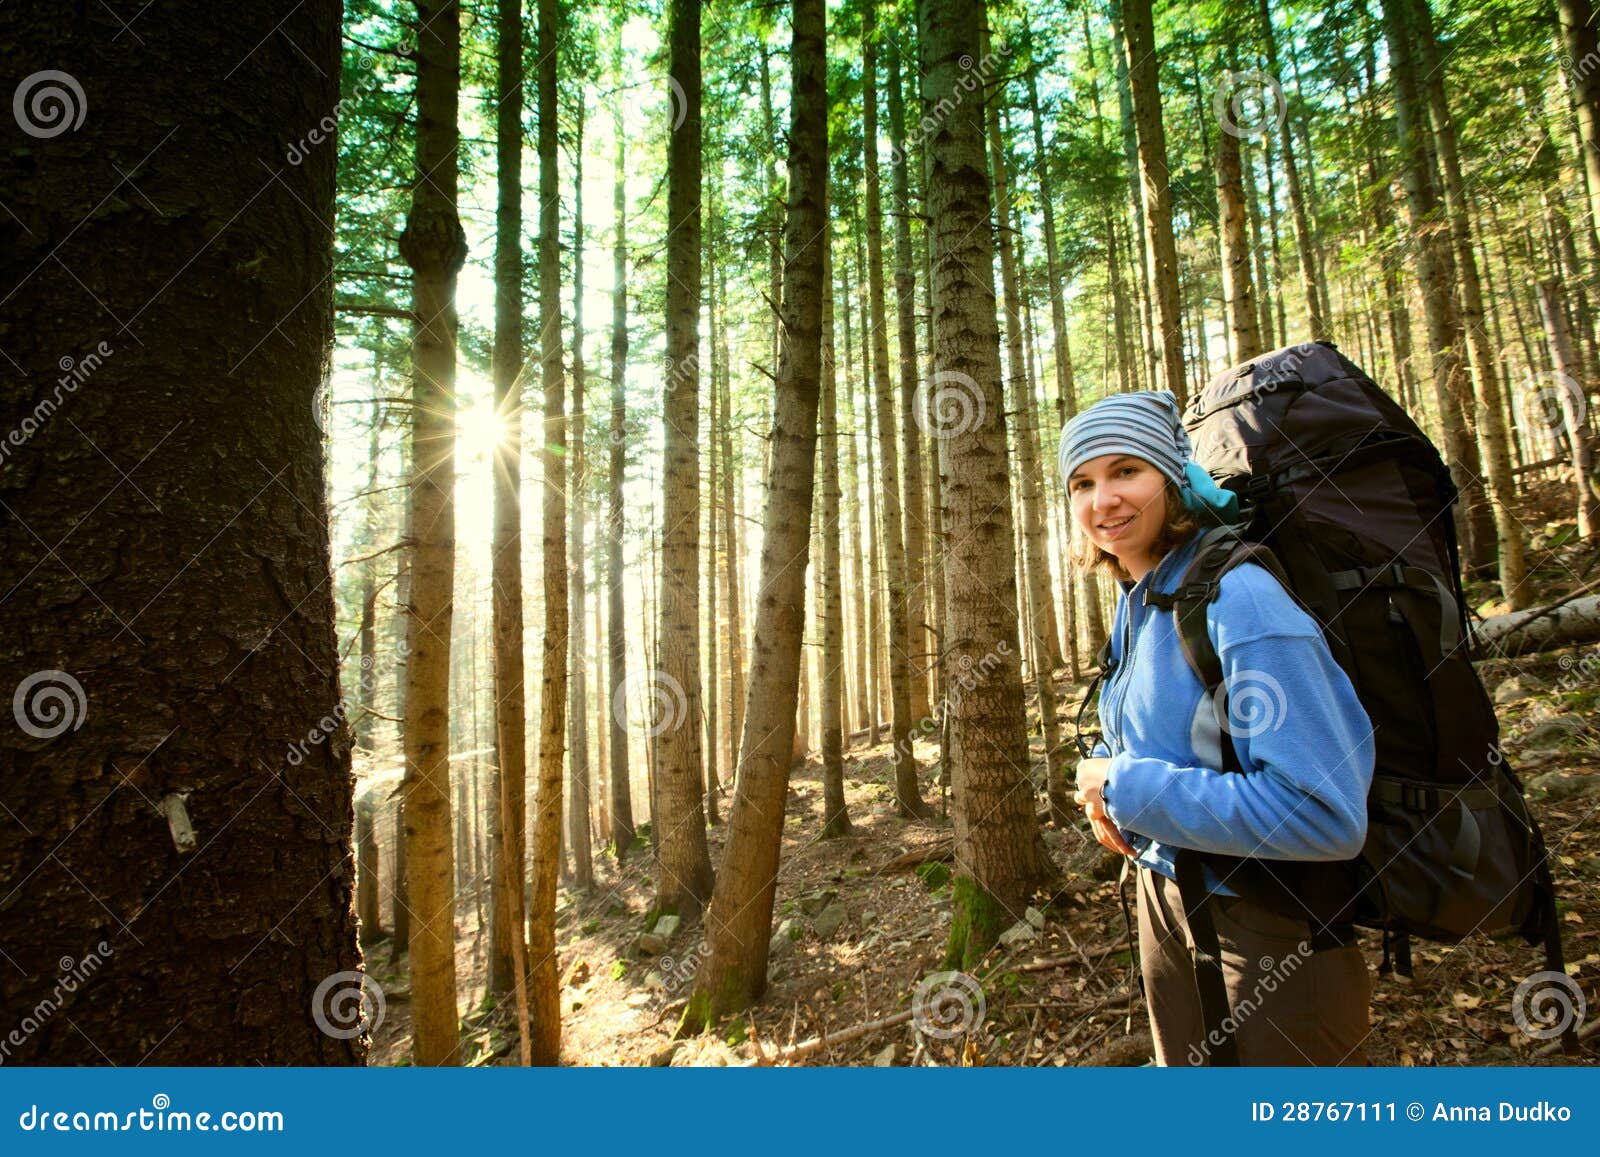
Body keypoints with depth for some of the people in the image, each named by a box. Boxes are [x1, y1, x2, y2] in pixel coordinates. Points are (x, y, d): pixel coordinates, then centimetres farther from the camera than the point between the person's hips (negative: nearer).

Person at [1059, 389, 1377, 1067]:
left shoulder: (1238, 599, -25)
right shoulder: (1137, 601, 1)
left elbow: (1326, 814, -30)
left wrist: (1128, 787, -24)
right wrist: (1105, 788, -4)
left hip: (1270, 931, -7)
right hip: (1165, 898, 8)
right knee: (1186, 1065, 25)